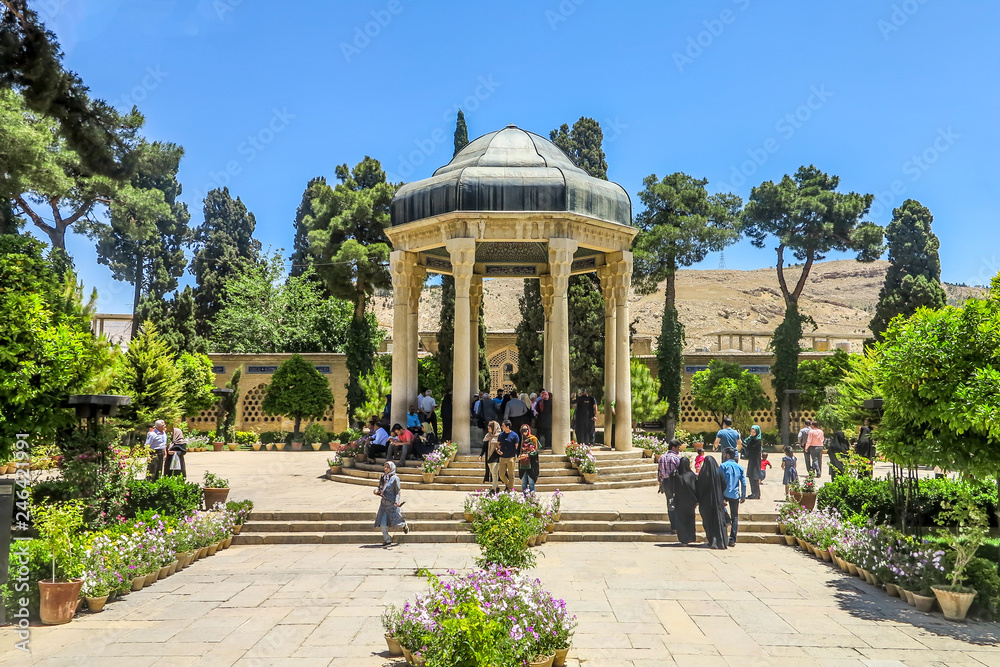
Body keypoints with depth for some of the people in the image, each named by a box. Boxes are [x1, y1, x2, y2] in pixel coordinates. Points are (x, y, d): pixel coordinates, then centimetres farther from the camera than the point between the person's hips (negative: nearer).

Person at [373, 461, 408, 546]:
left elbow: (398, 492, -10)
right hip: (384, 503, 5)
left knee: (395, 521, 6)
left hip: (392, 504, -5)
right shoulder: (383, 477, 7)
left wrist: (396, 501, -23)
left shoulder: (395, 478, -11)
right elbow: (380, 488, 17)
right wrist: (377, 491, -6)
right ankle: (387, 540, 14)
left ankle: (404, 525, 39)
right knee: (382, 524, -1)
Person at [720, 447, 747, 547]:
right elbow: (744, 484, 6)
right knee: (735, 517, 8)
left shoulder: (723, 466, -4)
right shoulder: (740, 467, 8)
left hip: (725, 494, -3)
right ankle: (732, 540, 5)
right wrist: (743, 496, 12)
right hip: (735, 495, 3)